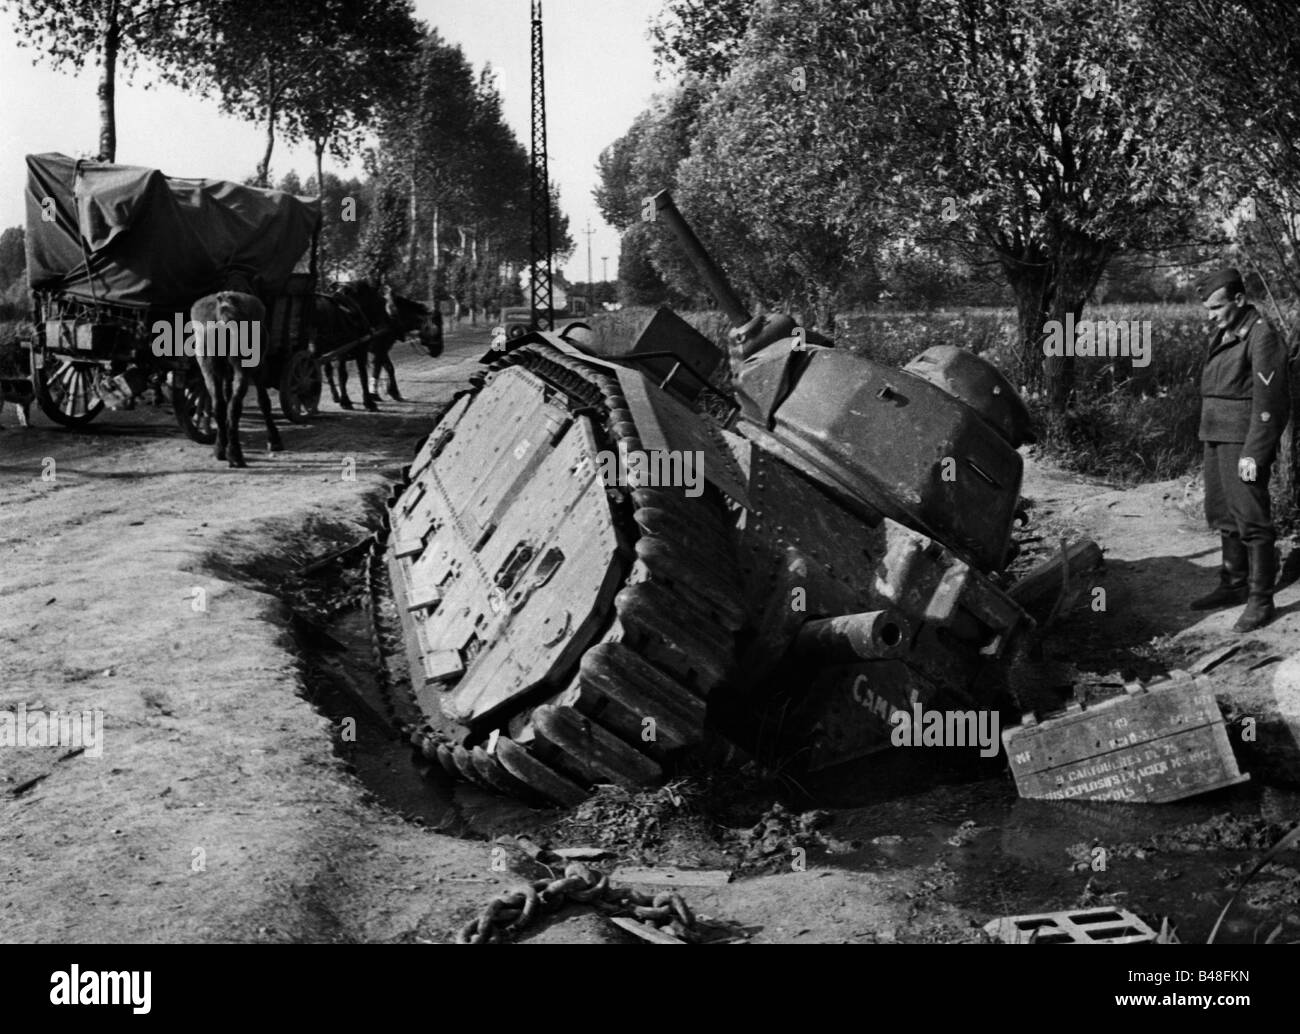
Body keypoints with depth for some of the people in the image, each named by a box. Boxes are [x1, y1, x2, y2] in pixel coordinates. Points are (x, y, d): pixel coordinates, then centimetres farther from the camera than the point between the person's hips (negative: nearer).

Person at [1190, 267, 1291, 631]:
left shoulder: (1262, 336, -13)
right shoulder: (1222, 336, 15)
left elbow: (1270, 401, -18)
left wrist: (1253, 453, -20)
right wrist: (1209, 438, 15)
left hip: (1243, 443, -9)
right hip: (1216, 438, 9)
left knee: (1251, 521, -6)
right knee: (1224, 518, 15)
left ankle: (1260, 599, 0)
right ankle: (1234, 586, 26)